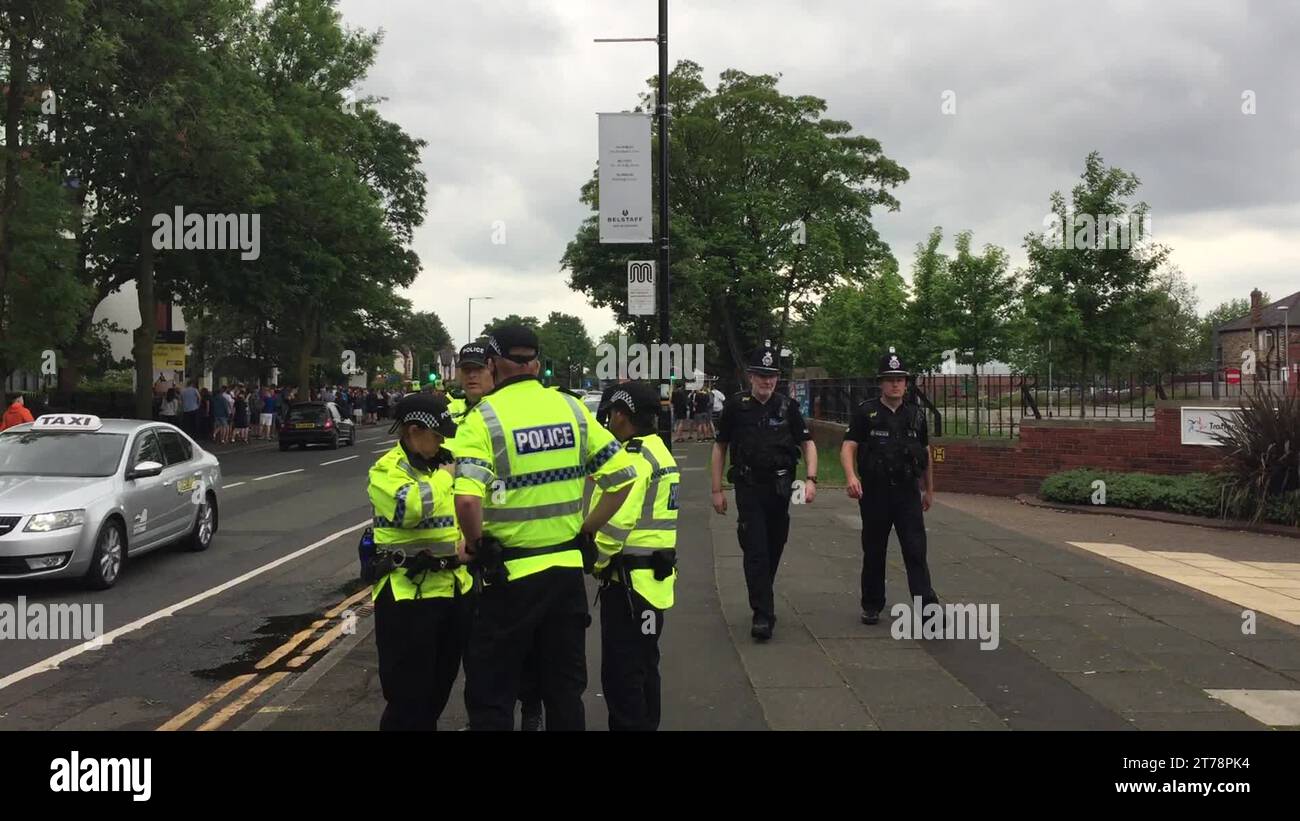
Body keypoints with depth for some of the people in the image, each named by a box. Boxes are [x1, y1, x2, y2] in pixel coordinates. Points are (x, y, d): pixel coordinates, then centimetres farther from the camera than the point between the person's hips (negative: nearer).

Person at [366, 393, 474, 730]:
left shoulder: (439, 464, 13)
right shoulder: (387, 469, -10)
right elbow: (410, 508, -30)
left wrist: (467, 540, 1)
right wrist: (445, 475, -17)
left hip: (455, 588, 8)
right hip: (408, 594, -7)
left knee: (441, 685, 18)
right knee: (408, 691, -2)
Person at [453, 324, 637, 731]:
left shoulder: (484, 418, -11)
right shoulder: (572, 408, 3)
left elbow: (467, 501, -24)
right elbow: (622, 477, 2)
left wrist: (477, 545, -6)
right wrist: (586, 533, 10)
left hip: (511, 573, -4)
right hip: (569, 567, 5)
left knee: (491, 696, 8)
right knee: (565, 689, 17)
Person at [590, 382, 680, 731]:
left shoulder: (633, 458, -17)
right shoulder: (659, 451, 13)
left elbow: (616, 522, -24)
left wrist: (597, 562, -8)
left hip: (629, 580, -10)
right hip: (656, 576, 10)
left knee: (621, 674, -4)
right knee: (644, 665, 18)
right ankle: (646, 723, 27)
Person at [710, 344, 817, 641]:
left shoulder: (787, 406, 2)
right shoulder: (736, 406, -2)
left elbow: (808, 443, 6)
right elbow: (720, 448, 5)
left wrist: (811, 479, -9)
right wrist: (717, 490, 1)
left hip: (780, 488, 3)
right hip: (748, 488, -3)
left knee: (774, 550, 11)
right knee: (755, 551, -10)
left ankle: (762, 602, 31)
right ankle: (763, 614, -10)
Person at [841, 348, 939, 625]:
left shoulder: (916, 414, 9)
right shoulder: (865, 412, -1)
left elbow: (925, 454, 19)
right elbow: (848, 448, -10)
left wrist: (929, 490, 23)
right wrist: (851, 477, -28)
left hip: (908, 493, 2)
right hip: (875, 493, -1)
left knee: (916, 551, -8)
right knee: (874, 553, 9)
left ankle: (927, 606, -12)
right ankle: (872, 606, 23)